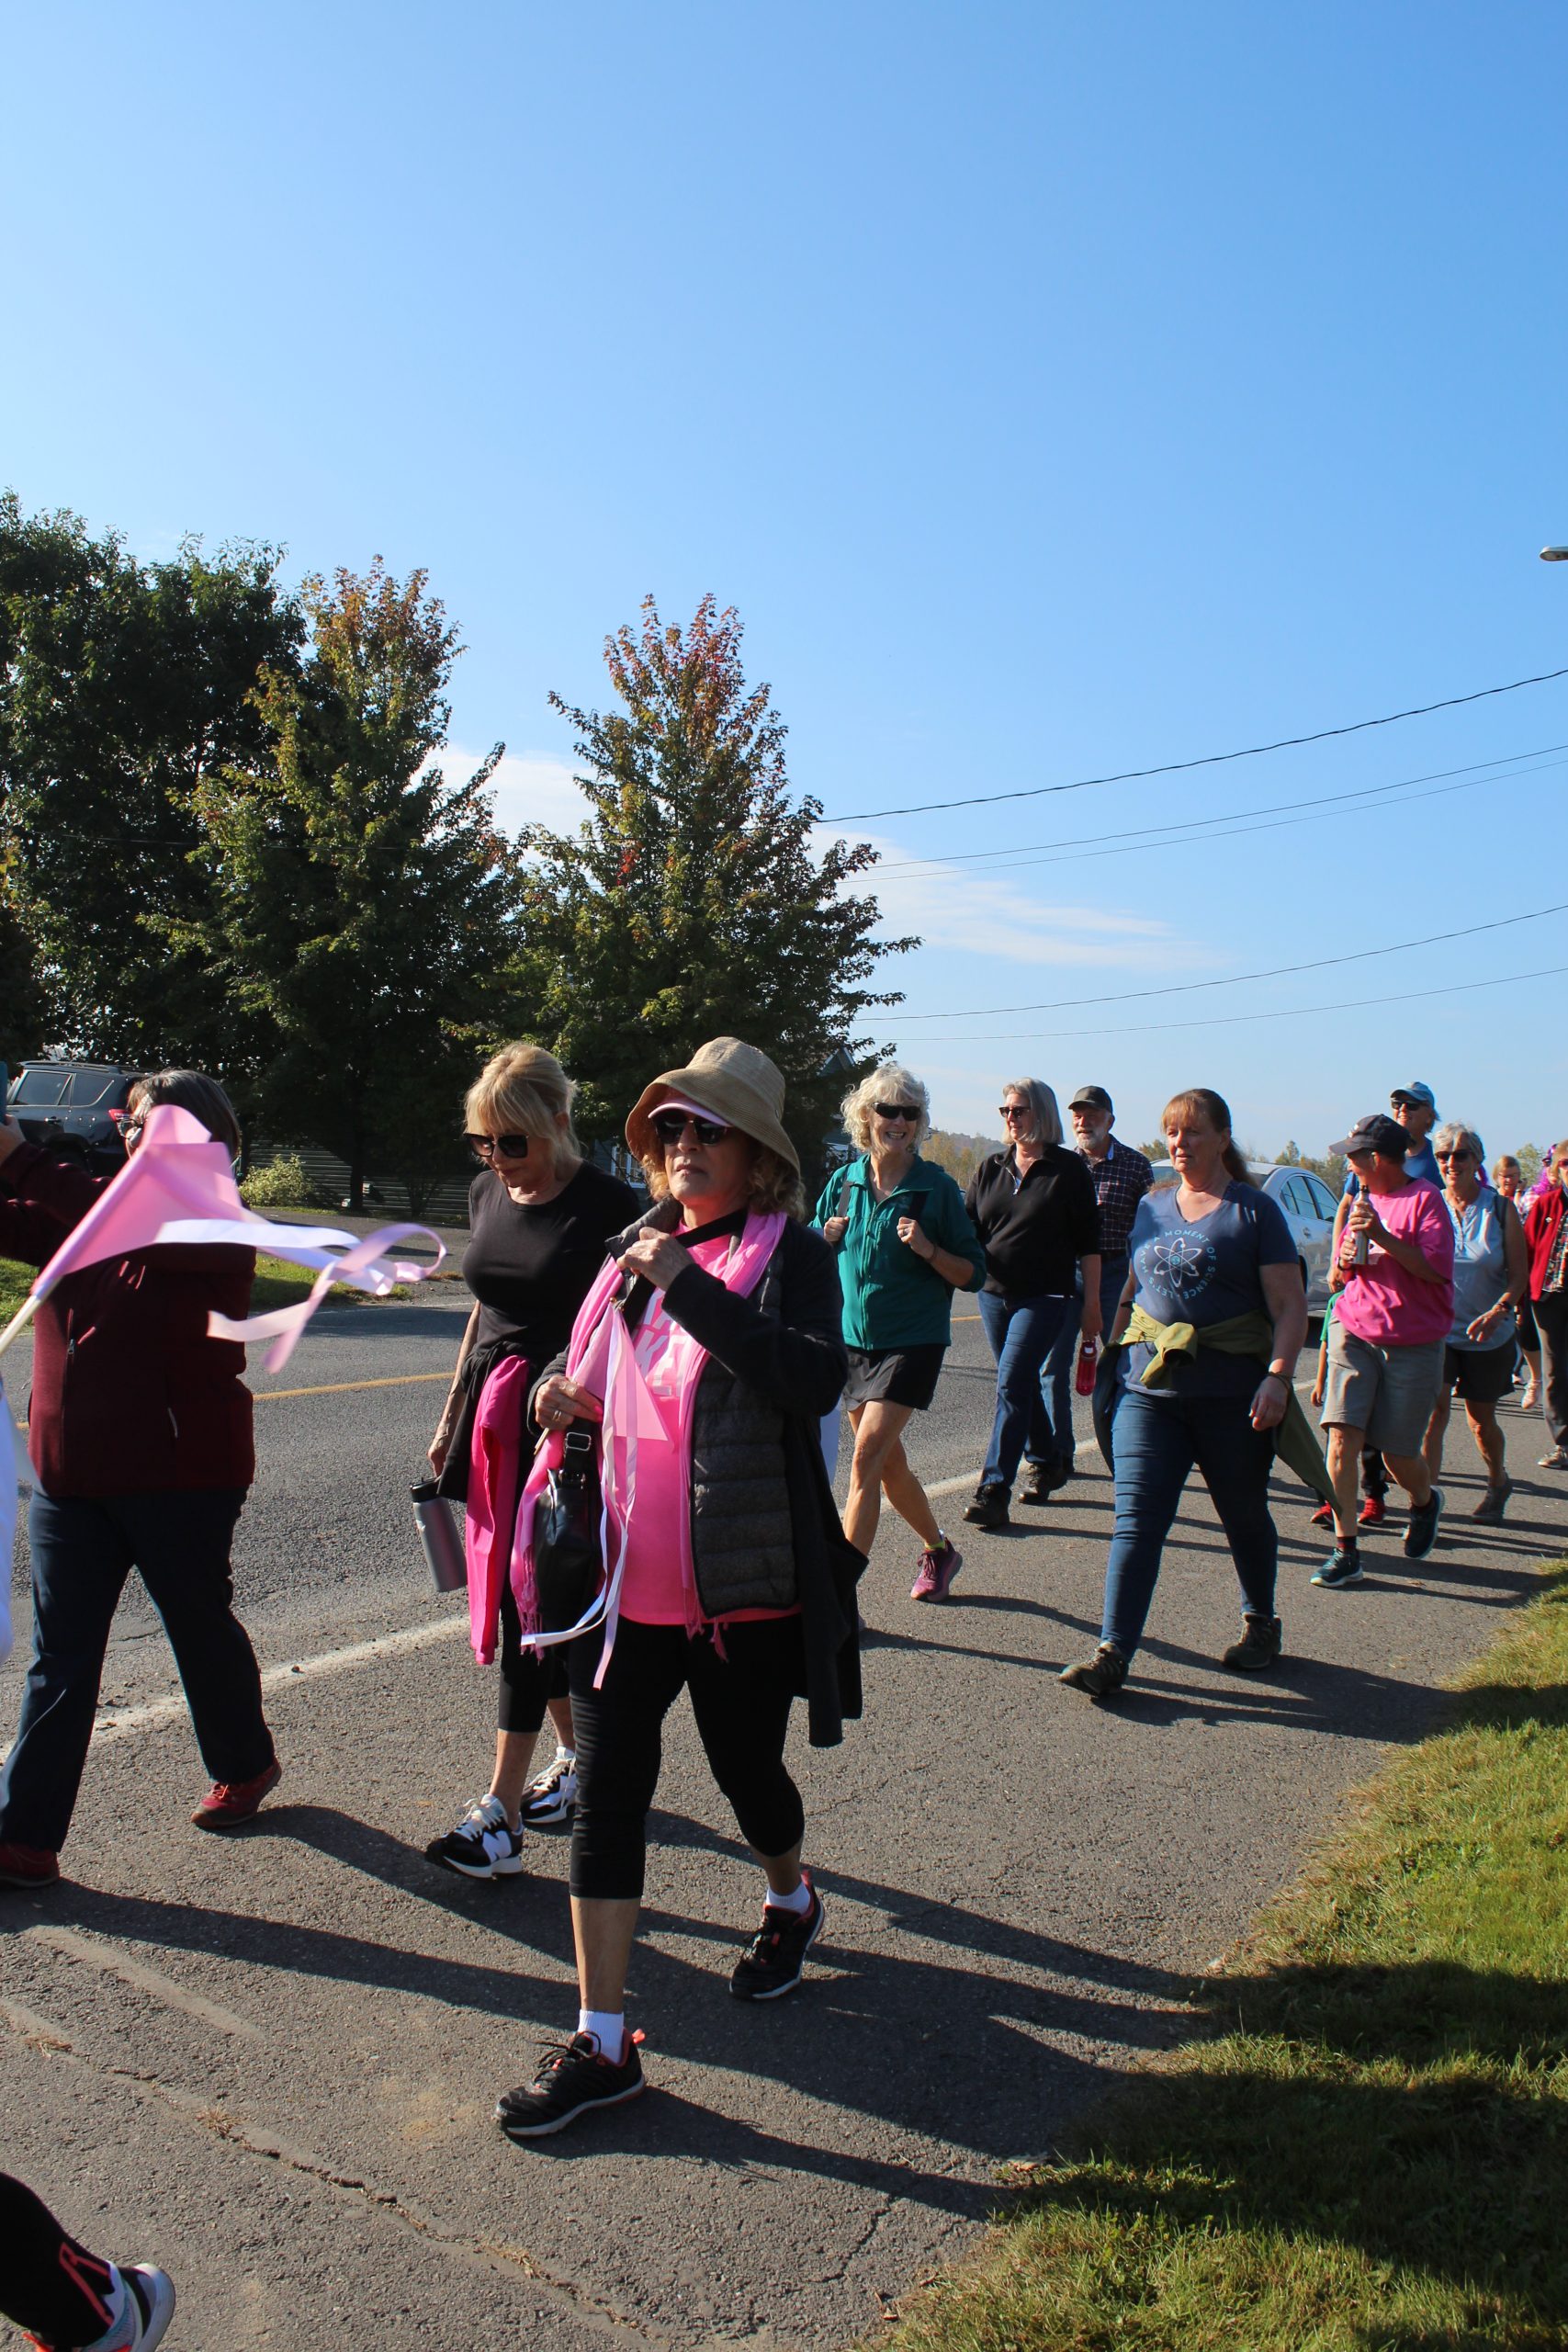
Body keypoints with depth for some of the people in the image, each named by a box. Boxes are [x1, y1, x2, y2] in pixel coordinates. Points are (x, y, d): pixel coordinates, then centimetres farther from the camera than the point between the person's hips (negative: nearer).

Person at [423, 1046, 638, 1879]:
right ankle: (579, 1759, 28)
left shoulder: (606, 1205, -12)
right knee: (519, 1601, 12)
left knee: (529, 1605, -7)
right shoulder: (487, 1194, 9)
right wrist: (452, 1415, 18)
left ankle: (502, 1812, 0)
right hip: (493, 1418, 7)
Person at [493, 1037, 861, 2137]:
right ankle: (603, 2043, 16)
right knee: (607, 1792, 3)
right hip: (630, 1573, 4)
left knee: (745, 1766, 15)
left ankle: (792, 1900, 49)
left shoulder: (790, 1252, -9)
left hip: (746, 1579, -4)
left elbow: (816, 1380, -27)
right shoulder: (635, 1251, 8)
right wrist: (571, 1400, -2)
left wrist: (687, 1282, -27)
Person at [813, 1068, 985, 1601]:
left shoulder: (936, 1187, -6)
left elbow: (973, 1274, -4)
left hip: (912, 1341, -5)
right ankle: (938, 1550, 39)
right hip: (853, 1338, 5)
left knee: (866, 1458, -15)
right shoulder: (843, 1182, 5)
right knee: (889, 1461, 15)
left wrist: (928, 1249, -21)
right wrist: (826, 1237, -6)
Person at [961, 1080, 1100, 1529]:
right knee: (1023, 1385, 14)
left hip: (1044, 1297, -5)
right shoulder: (990, 1169, 10)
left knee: (1011, 1385, -13)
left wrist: (1091, 1302, -3)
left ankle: (994, 1491, -14)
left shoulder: (1068, 1169, -2)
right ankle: (1044, 1462, 35)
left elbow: (1087, 1241, -1)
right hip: (994, 1293, 5)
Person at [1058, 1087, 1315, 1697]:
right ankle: (1113, 1652, -8)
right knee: (1135, 1519, -6)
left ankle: (1261, 1624, 37)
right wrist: (1114, 1357, 16)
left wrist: (1277, 1376, -19)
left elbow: (1290, 1305, -7)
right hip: (1149, 1388, 3)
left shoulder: (1253, 1209, -3)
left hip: (1232, 1391, -3)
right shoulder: (1152, 1207, 12)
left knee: (1244, 1515, 14)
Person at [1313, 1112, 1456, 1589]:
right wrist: (1345, 1260, -3)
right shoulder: (1363, 1200, 14)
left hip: (1414, 1344, -5)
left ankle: (1425, 1501, 39)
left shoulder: (1425, 1200, -7)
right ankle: (1345, 1551, -5)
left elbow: (1434, 1269, -18)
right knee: (1342, 1436, -10)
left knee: (1398, 1454, 4)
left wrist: (1382, 1236, -25)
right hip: (1354, 1333, 5)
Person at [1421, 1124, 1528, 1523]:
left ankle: (1498, 1483, 41)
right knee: (1433, 1411, -16)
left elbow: (1519, 1273, -6)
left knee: (1481, 1418, 15)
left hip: (1488, 1336, 0)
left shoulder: (1500, 1209, -5)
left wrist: (1497, 1311, -22)